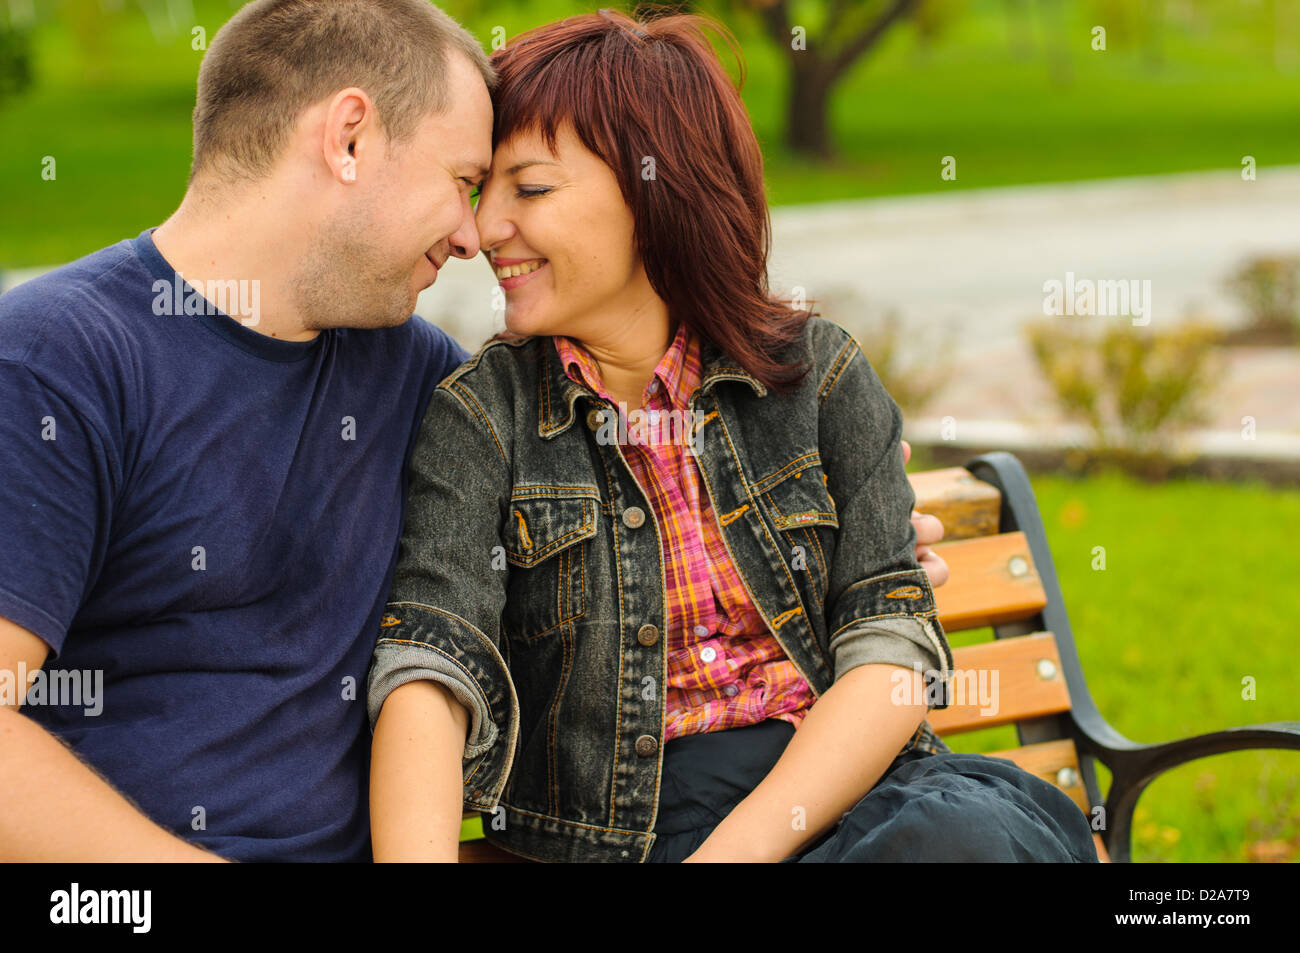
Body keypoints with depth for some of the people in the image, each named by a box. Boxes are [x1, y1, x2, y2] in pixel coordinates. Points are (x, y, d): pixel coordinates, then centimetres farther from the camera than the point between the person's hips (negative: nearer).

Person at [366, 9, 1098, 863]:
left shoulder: (817, 372, 8)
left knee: (969, 833, -33)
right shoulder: (481, 417, 5)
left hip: (845, 787, 3)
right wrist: (415, 856, -29)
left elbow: (895, 649, 0)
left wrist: (740, 844, -16)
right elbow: (428, 673, -9)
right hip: (626, 821, -3)